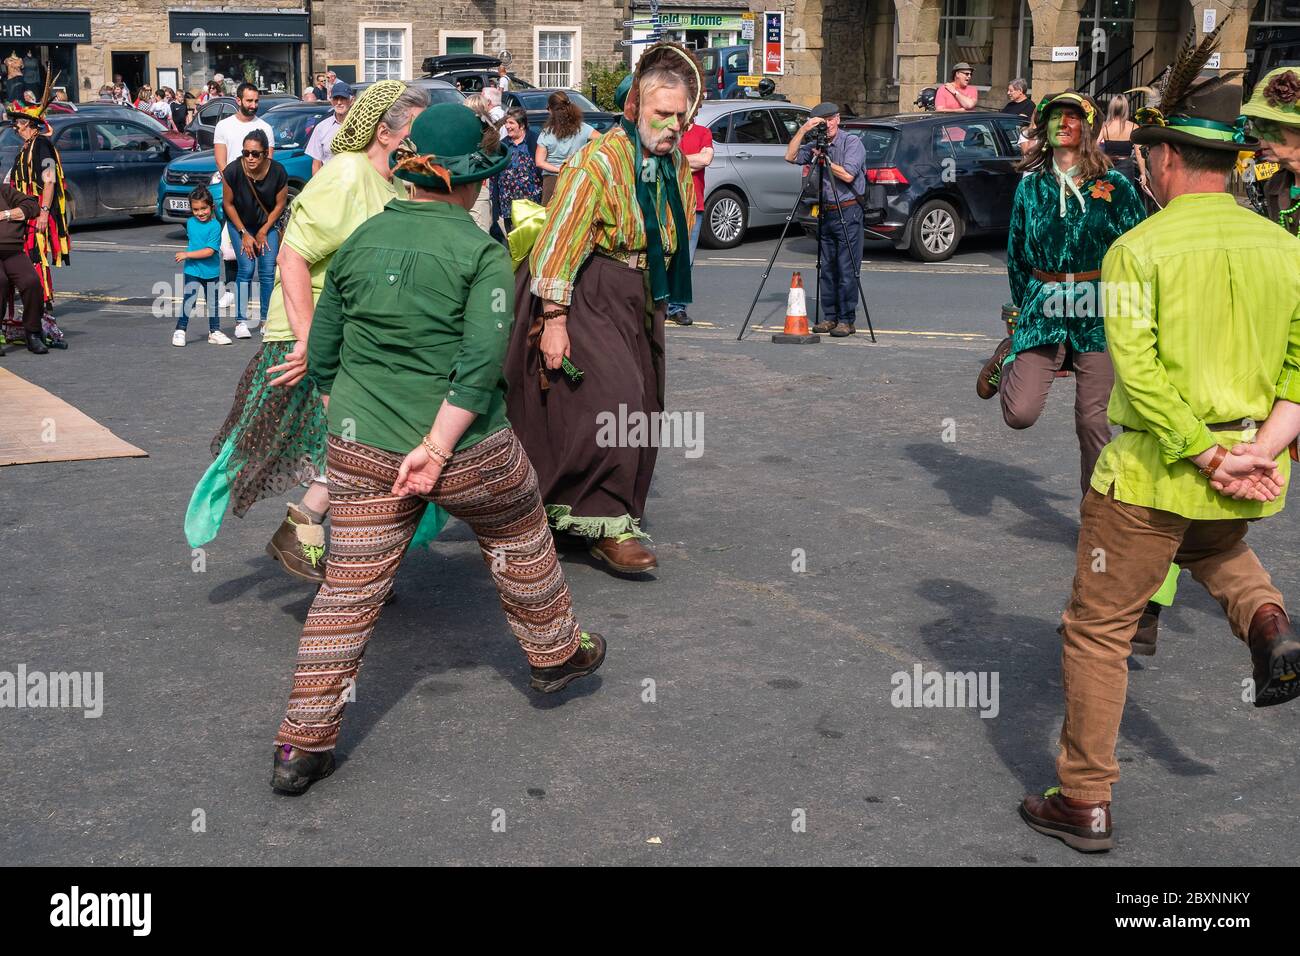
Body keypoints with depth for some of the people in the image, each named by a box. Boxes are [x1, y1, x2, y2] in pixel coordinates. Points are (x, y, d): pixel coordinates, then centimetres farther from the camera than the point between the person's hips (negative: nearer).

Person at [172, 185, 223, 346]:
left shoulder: (215, 226, -13)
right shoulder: (190, 223, 2)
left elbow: (210, 251, -20)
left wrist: (187, 254, -19)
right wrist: (187, 256, 12)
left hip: (211, 271, -2)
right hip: (192, 270, 2)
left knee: (213, 303, 11)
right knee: (188, 301, -8)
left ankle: (215, 332, 24)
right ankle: (179, 331, -3)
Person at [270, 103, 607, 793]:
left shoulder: (359, 242, 5)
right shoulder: (482, 251, -9)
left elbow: (322, 356, 11)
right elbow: (481, 363, -21)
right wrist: (436, 446, -19)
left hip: (359, 450, 3)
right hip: (467, 448, -3)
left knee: (349, 589, 7)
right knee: (518, 540, 23)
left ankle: (303, 743, 8)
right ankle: (554, 653, 43)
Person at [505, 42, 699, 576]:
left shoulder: (675, 162, 6)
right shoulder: (600, 159, -18)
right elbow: (561, 239, -20)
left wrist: (658, 304, 20)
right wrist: (553, 319, -23)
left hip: (639, 301, 8)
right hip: (586, 296, -8)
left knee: (637, 408, 11)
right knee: (608, 405, -16)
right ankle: (607, 524, -7)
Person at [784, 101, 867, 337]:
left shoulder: (852, 143, -4)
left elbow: (848, 175, -15)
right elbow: (790, 156, 0)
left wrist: (825, 160, -8)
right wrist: (803, 130, -6)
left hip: (848, 213, -6)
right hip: (825, 213, 6)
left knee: (846, 269, -7)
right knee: (827, 268, 8)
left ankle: (847, 320, -4)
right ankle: (830, 317, 14)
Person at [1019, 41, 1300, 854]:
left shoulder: (1137, 250, -11)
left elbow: (1139, 374, -20)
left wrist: (1208, 461, -17)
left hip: (1156, 473, -5)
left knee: (1097, 630, 9)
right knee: (1211, 545, 39)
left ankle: (1086, 803, 13)